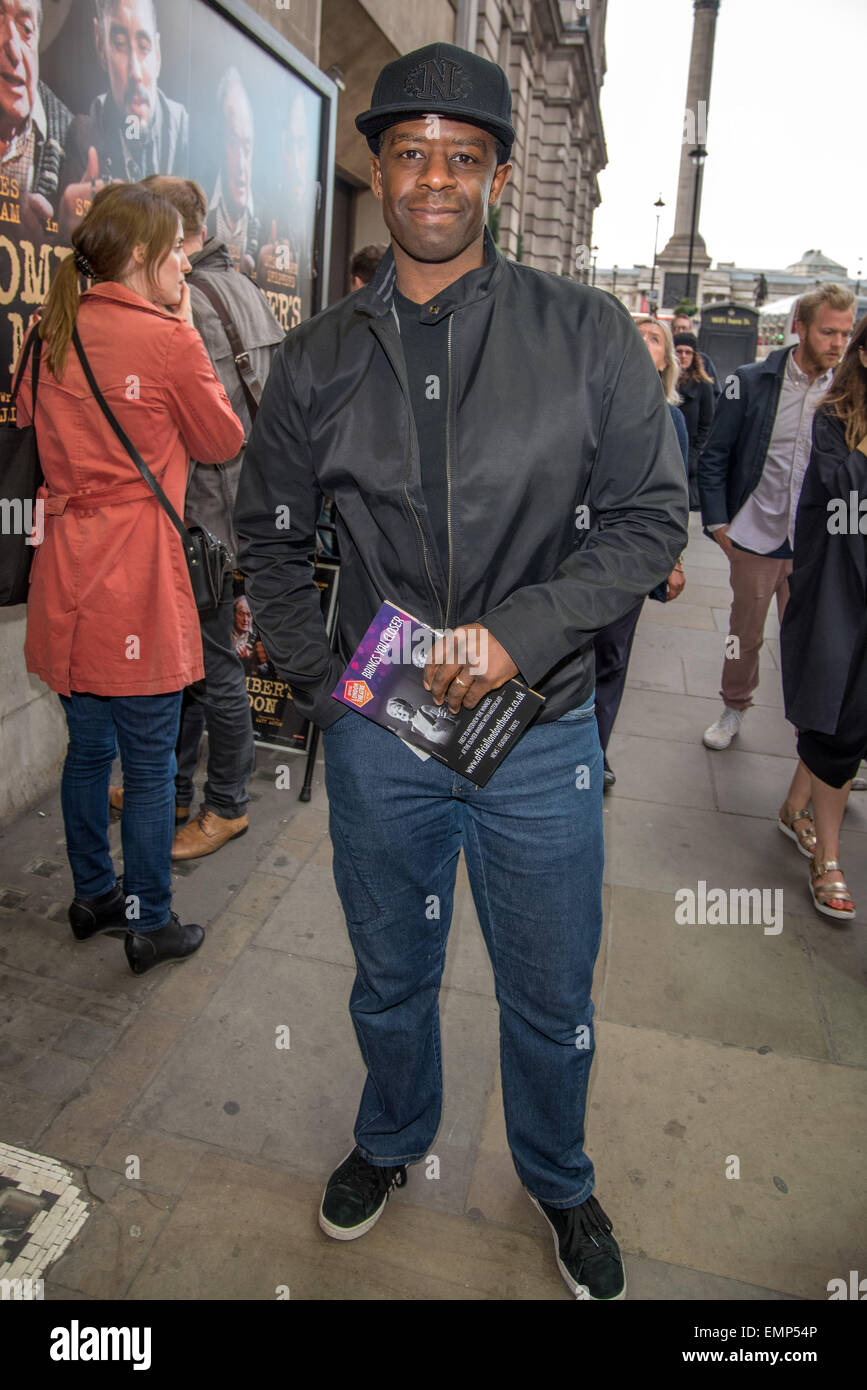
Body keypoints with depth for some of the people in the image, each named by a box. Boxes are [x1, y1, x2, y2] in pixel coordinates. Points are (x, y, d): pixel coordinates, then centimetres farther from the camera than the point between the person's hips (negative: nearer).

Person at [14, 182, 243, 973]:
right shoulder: (166, 338, -10)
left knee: (88, 749, 19)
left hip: (66, 571, 7)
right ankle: (152, 925, 19)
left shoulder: (54, 332, 9)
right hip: (138, 576, -7)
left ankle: (94, 895, 36)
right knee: (150, 762, 5)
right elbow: (223, 442, 1)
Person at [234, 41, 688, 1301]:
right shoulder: (315, 361, 3)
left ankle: (558, 1178, 47)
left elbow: (651, 515, -5)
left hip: (541, 728, -1)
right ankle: (392, 1139, 53)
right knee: (391, 976, 22)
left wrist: (519, 634, -18)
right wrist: (319, 681, -3)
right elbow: (268, 536, 10)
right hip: (378, 731, 2)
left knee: (551, 998, 16)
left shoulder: (586, 333, -3)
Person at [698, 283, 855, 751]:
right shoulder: (752, 382, -3)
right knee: (745, 633, 14)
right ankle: (734, 708, 35)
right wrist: (717, 522, -5)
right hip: (756, 538, -1)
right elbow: (714, 457, 0)